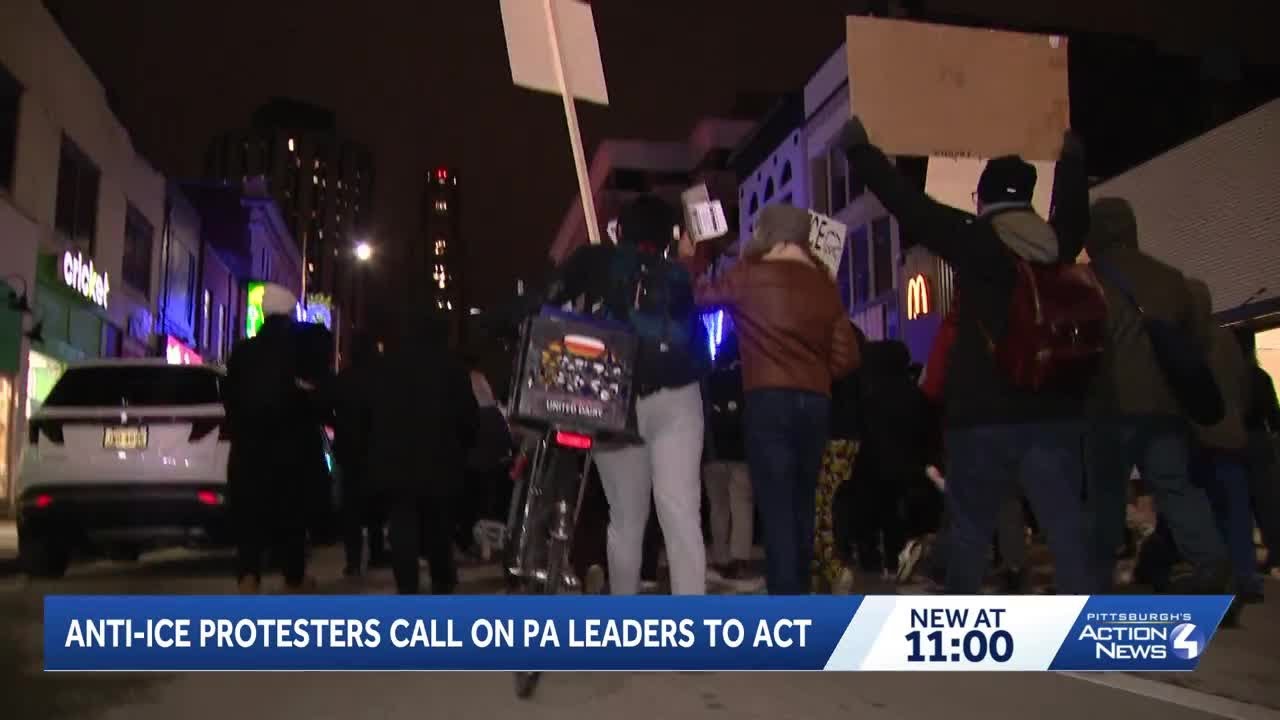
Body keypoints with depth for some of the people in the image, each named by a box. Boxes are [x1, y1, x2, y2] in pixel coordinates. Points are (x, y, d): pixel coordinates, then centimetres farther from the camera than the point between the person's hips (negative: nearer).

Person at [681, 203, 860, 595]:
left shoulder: (750, 275, -1)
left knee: (776, 507, -6)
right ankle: (798, 595, 22)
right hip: (816, 402, 5)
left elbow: (696, 295, 12)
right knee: (802, 505, 14)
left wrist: (687, 258, 29)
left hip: (770, 399, -5)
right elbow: (846, 356, 10)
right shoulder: (824, 283, 12)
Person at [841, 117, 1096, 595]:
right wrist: (1072, 157, 49)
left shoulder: (971, 241, -6)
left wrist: (858, 147, 9)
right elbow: (1075, 209, 30)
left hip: (985, 416, -4)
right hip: (1055, 414, 4)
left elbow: (905, 200, -2)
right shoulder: (1056, 242, 8)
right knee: (1067, 527, 4)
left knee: (969, 528, 7)